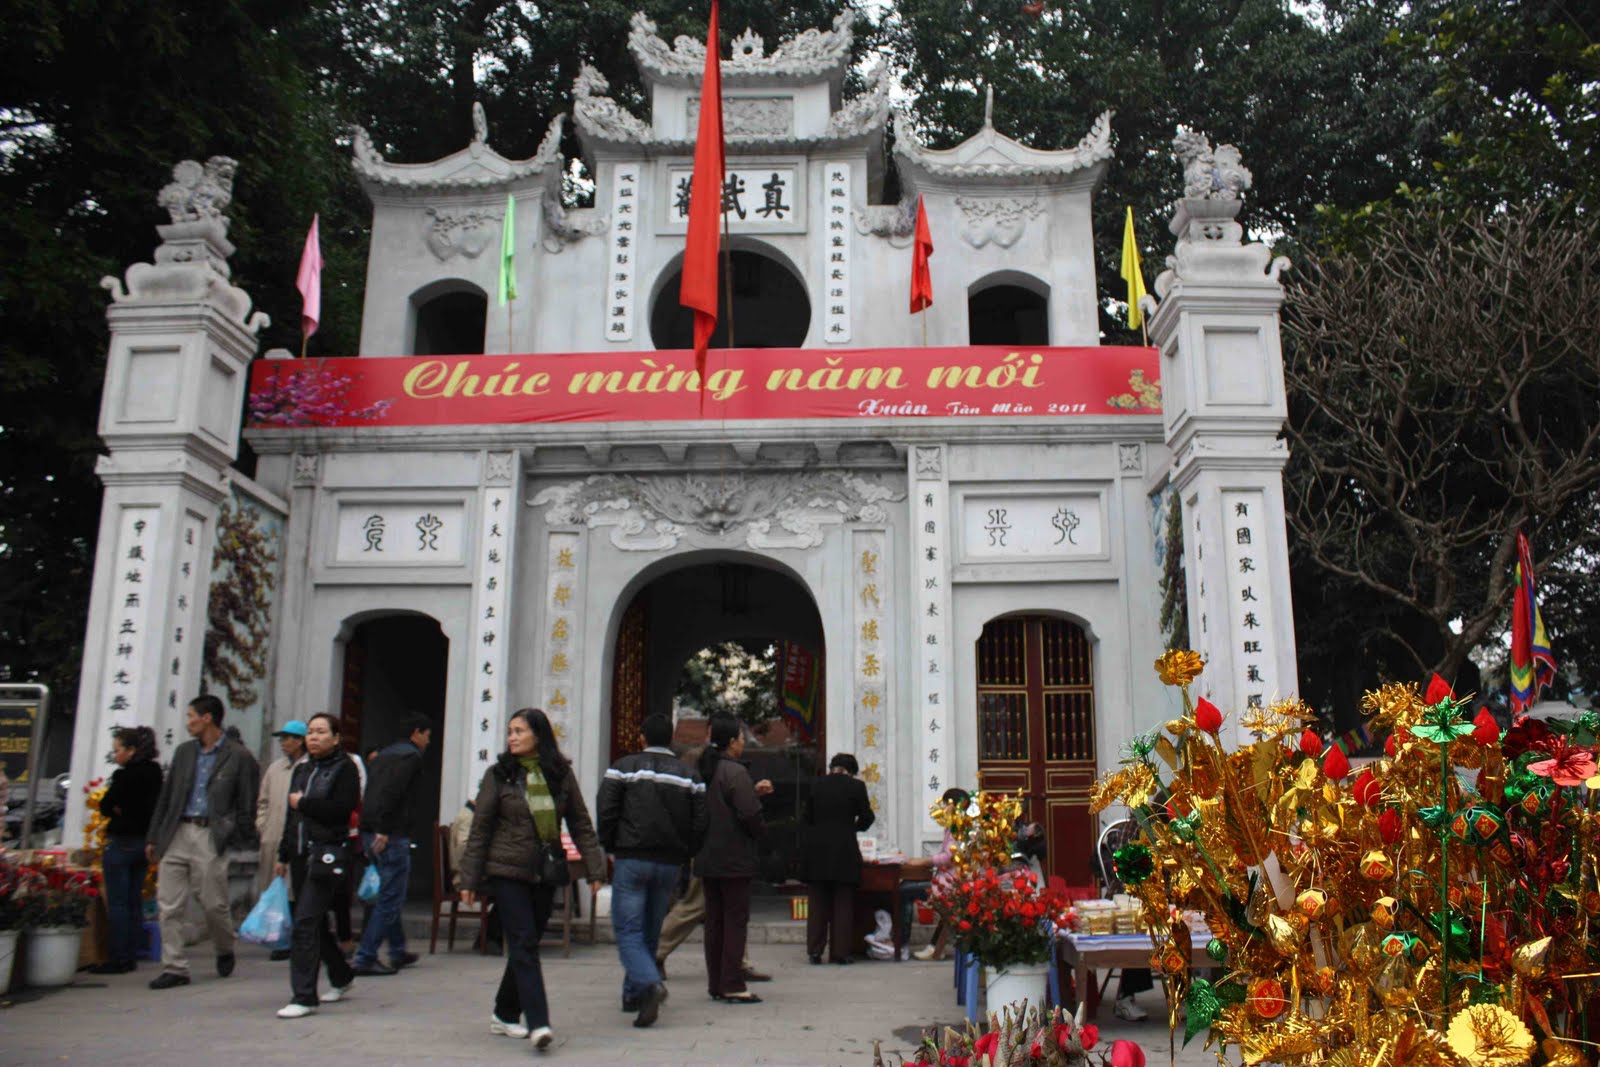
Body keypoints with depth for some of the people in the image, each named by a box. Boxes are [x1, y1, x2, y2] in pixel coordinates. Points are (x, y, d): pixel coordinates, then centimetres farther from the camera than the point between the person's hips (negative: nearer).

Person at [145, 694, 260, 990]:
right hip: (177, 834, 5)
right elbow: (166, 797, 17)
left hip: (210, 836, -5)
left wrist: (238, 839, -6)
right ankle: (174, 968, 8)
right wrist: (153, 838, 14)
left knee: (214, 903, 1)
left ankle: (225, 951, 27)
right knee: (169, 905, 1)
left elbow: (246, 805, -1)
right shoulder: (184, 752, 15)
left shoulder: (238, 757, -2)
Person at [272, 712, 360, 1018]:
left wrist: (303, 803, -9)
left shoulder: (344, 768, -4)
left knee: (306, 921, -13)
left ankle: (304, 996, -8)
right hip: (300, 853, 7)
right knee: (315, 921, 14)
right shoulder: (301, 769, 17)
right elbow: (291, 815, 21)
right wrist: (283, 855, 20)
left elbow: (342, 808, -17)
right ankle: (341, 977, 32)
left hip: (327, 853, -7)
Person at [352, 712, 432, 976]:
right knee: (390, 898, -3)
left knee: (390, 895, 20)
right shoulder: (411, 756, -7)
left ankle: (398, 952, 29)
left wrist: (368, 836, 17)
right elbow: (393, 792, -21)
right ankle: (365, 958, -4)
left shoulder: (383, 755, 21)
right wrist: (383, 831, -22)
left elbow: (370, 794, 18)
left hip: (371, 833, 9)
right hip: (392, 836, -9)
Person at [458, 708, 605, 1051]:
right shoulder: (498, 775, -2)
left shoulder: (561, 774, 3)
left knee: (525, 945, 10)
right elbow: (479, 829, 0)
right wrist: (469, 880, -2)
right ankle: (538, 1023, -13)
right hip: (507, 872, -3)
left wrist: (595, 869, 0)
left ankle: (505, 1014, 27)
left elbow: (580, 824, 6)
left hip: (546, 875, 3)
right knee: (524, 945, -10)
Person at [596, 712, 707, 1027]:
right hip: (670, 863, 4)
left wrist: (612, 848, 5)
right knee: (650, 931, 16)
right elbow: (700, 823, 3)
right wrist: (683, 855, 13)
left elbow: (605, 813, -7)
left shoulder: (624, 767, -2)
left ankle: (649, 984, -24)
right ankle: (633, 994, 23)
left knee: (628, 930, -2)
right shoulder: (689, 775, 6)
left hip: (632, 859, -4)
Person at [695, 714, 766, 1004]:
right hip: (734, 858, -8)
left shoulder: (703, 771, 10)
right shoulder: (735, 772, -16)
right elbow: (749, 813, -20)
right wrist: (761, 832, -1)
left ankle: (716, 984, 18)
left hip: (707, 858, 8)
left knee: (714, 920, 12)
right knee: (736, 920, -2)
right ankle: (732, 986, -1)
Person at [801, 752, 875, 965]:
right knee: (843, 903, 6)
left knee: (817, 902, 9)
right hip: (844, 850, -2)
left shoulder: (817, 785, 4)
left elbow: (805, 817, 8)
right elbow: (866, 817, 3)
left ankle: (815, 950, 8)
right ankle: (840, 952, 5)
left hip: (816, 850, 2)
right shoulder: (856, 786, -3)